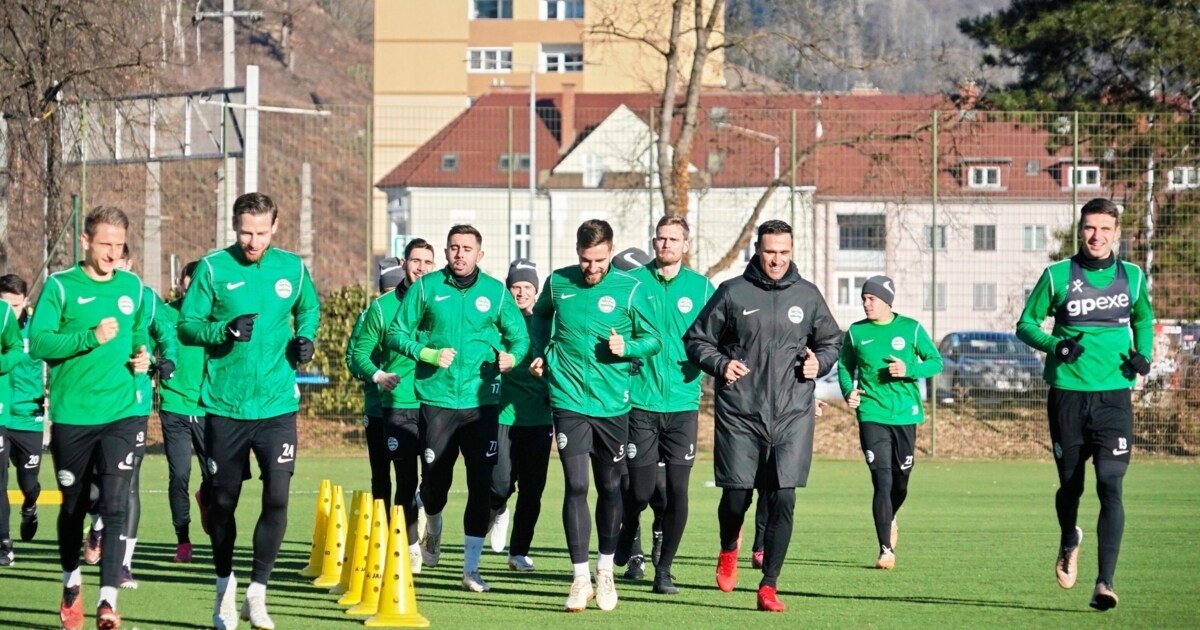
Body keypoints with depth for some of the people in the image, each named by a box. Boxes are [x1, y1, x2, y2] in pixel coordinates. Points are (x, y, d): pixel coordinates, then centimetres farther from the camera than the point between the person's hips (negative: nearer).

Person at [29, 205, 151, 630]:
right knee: (73, 506, 12)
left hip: (121, 414, 1)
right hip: (72, 415, -1)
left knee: (115, 505, -13)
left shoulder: (133, 288, 10)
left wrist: (143, 357, 5)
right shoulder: (60, 287, -3)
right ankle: (71, 583, 35)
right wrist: (91, 337, -24)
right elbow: (37, 342, -14)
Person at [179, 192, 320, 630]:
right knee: (223, 501, 9)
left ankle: (256, 595, 3)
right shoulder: (213, 268, -4)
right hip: (224, 407, -1)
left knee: (277, 499, -9)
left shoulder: (292, 268, 5)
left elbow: (309, 308, 23)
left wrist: (305, 338, 3)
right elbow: (186, 326, -5)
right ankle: (225, 590, 28)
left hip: (277, 405, 1)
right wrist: (224, 331, -23)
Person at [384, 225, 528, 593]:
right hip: (436, 398, -1)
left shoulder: (495, 292, 4)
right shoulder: (426, 288, 1)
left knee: (481, 483, -4)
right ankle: (433, 525, 39)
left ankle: (471, 568, 3)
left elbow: (519, 336, 11)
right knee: (435, 478, 3)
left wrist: (512, 356, -11)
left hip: (481, 401, 1)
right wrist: (428, 354, -13)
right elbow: (397, 334, 3)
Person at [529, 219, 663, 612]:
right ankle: (580, 578, -6)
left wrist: (627, 347, -16)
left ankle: (606, 571, 27)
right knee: (576, 486, -9)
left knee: (610, 488, 10)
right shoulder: (558, 283, 2)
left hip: (613, 403, 0)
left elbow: (653, 339, 3)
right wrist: (541, 353, 11)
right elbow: (540, 315, 24)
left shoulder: (631, 290, -4)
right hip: (568, 399, 0)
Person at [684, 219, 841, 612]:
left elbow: (832, 340, 20)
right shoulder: (732, 293, 1)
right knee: (736, 496, 3)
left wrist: (820, 362, -1)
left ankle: (768, 585, 0)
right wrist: (720, 364, -11)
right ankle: (729, 548, 39)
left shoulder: (807, 296, 7)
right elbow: (696, 340, 6)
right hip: (739, 414, -1)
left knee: (783, 499, -8)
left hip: (792, 417, 1)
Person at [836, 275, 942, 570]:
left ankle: (889, 520, 44)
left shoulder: (911, 328, 1)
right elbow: (845, 366, 15)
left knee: (901, 480, 12)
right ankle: (886, 549, -9)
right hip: (872, 415, -1)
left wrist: (909, 370, -14)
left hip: (905, 414, 1)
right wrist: (848, 390, -5)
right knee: (882, 480, -11)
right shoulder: (856, 332, 3)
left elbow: (936, 361, 4)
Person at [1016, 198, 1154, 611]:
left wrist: (1143, 353, 4)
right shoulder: (1057, 276, 0)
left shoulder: (1132, 277, 6)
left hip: (1114, 394, 0)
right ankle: (1069, 543, 43)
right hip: (1068, 393, 0)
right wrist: (1054, 345, -15)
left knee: (1110, 486, -13)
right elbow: (1026, 324, 4)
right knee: (1071, 484, 10)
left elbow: (1144, 319, 24)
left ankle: (1105, 583, -14)